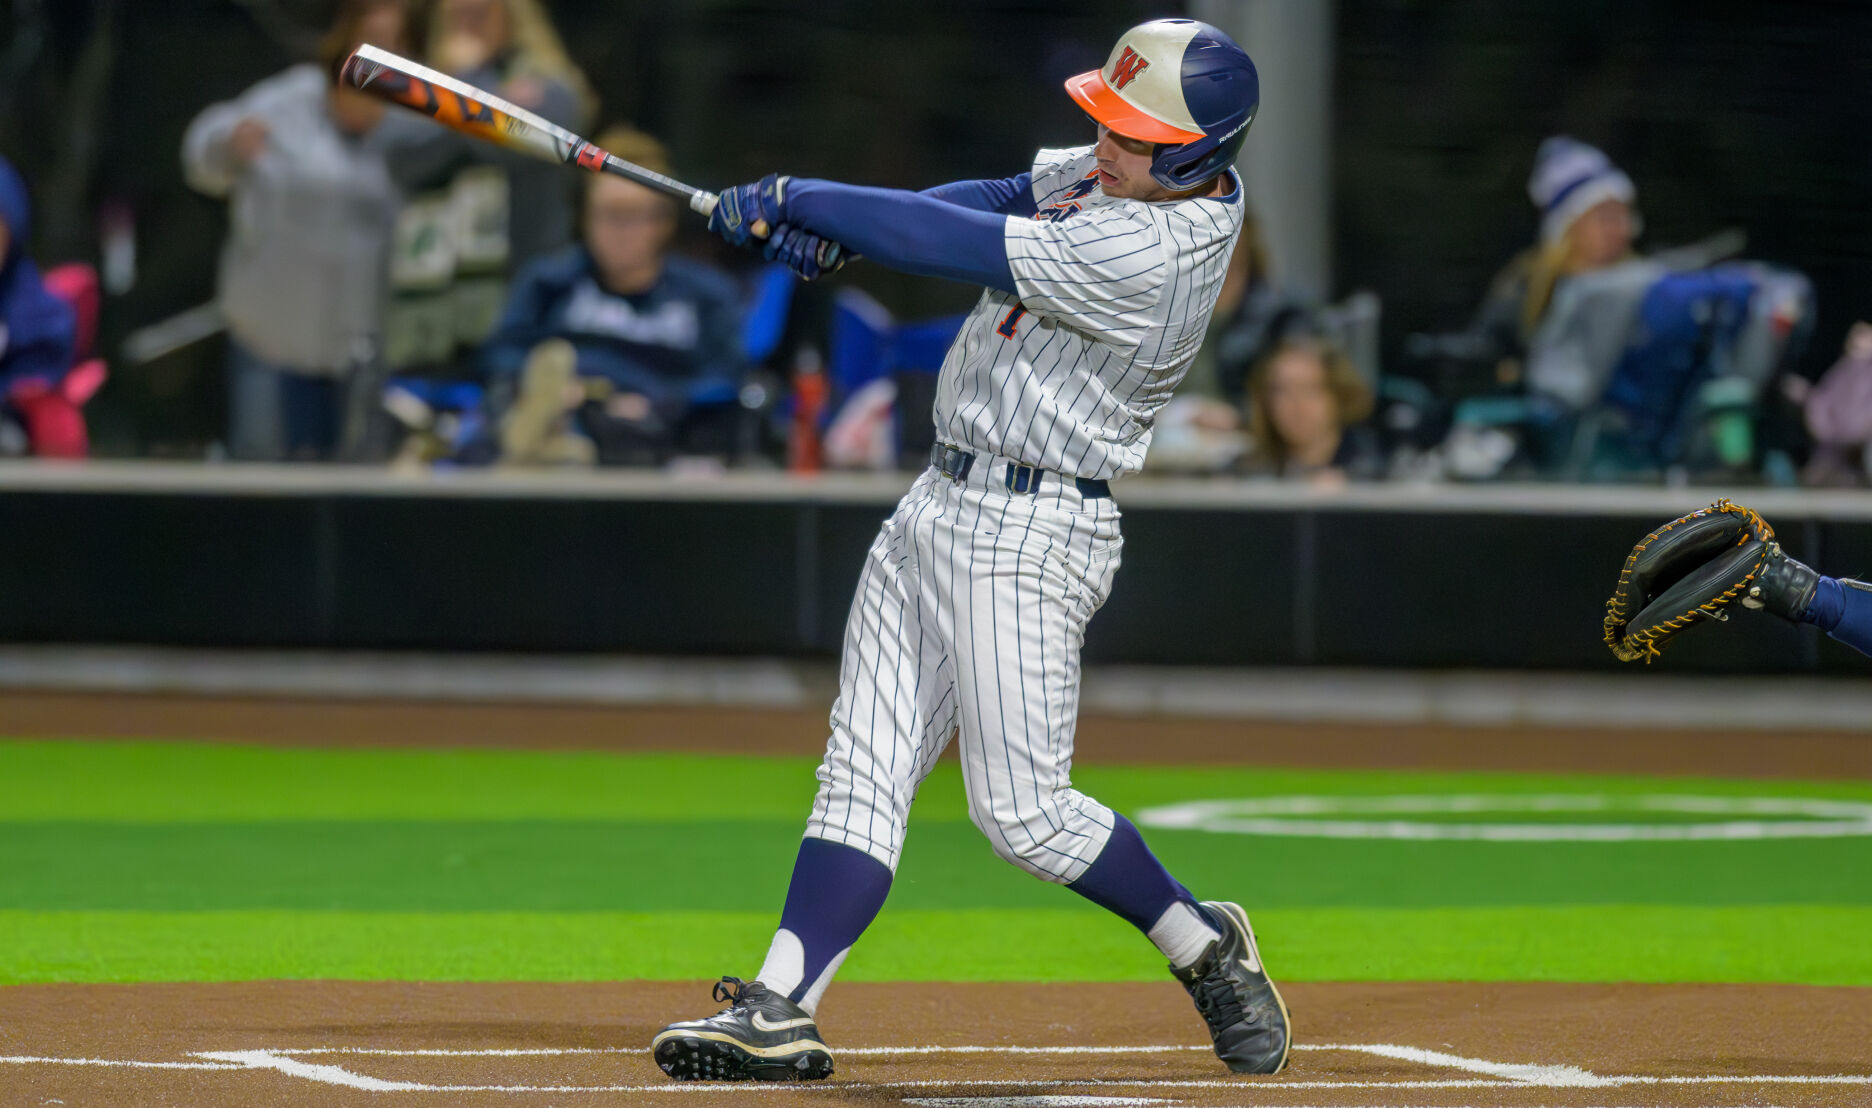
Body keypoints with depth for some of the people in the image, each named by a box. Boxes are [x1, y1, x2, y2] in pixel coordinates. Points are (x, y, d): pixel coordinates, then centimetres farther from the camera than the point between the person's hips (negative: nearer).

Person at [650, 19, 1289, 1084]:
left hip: (1029, 535, -9)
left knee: (1023, 807, -6)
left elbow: (958, 245, -25)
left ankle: (1207, 948, 14)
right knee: (864, 770, 3)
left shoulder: (1152, 252, -25)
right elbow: (993, 199, 11)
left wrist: (797, 200, -15)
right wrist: (837, 228, -6)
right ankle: (782, 1007, 0)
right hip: (939, 505, 9)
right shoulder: (1121, 173, 4)